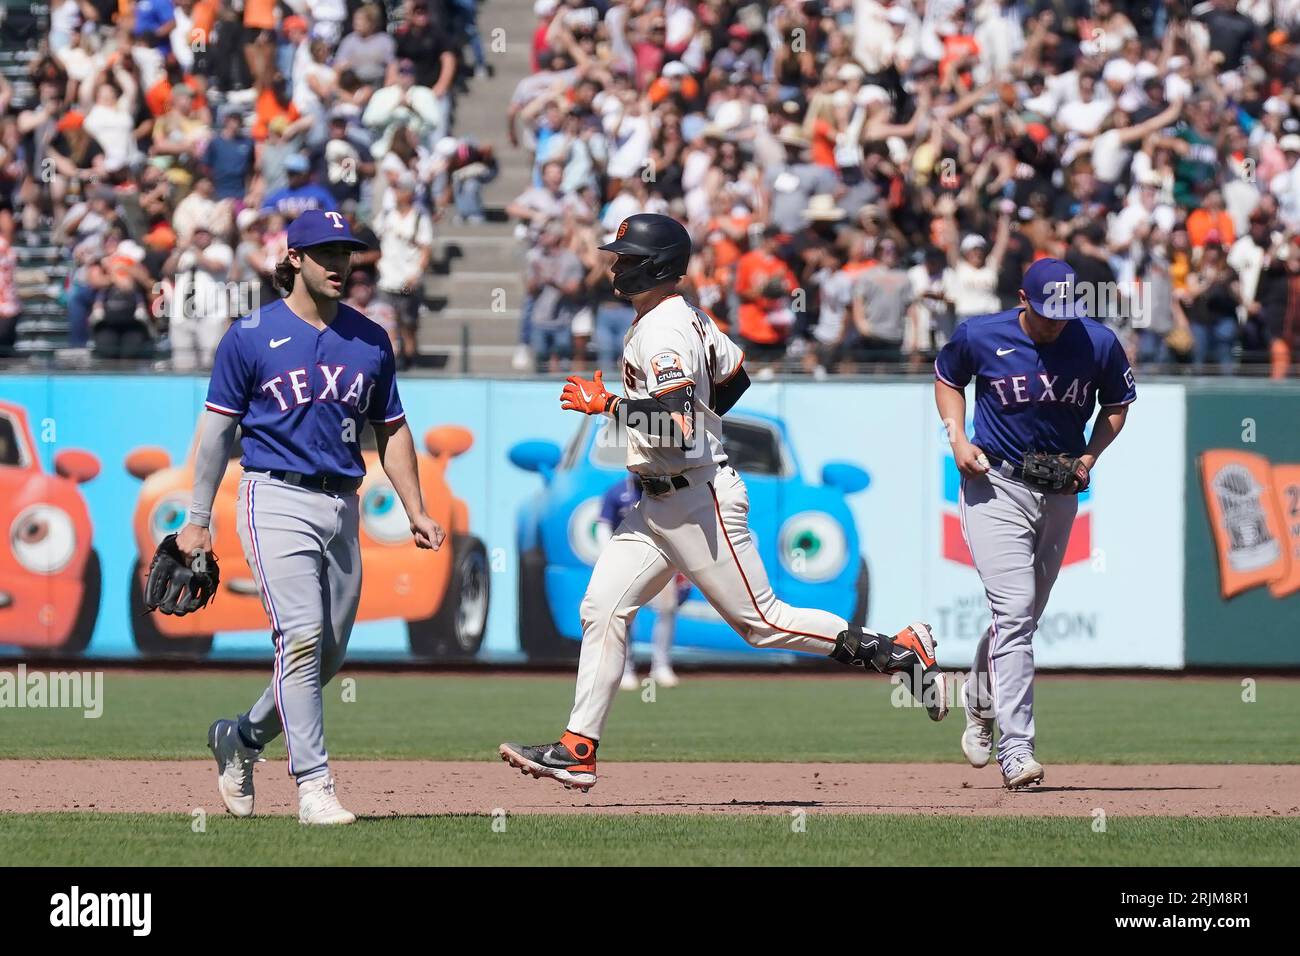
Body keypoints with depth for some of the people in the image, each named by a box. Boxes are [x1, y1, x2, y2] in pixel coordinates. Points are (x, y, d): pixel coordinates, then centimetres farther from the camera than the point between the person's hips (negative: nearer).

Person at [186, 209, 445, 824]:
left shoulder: (370, 341, 12)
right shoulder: (251, 336, -1)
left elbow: (391, 431, 17)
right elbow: (218, 427, 2)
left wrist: (415, 511, 7)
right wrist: (198, 520, -2)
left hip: (342, 508, 5)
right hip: (277, 500, -5)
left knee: (329, 656, 8)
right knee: (301, 639, -17)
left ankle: (240, 738, 31)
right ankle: (313, 785, -17)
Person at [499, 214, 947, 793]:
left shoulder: (663, 332, -20)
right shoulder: (686, 318, 11)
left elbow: (675, 424, -30)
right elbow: (734, 375, 24)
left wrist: (608, 406, -20)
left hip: (698, 501, -10)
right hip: (658, 504, 10)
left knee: (762, 622, -5)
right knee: (602, 610, 4)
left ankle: (899, 652, 3)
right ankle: (576, 752, 3)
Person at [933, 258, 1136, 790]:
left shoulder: (1099, 344, -6)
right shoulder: (979, 337, -10)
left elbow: (1118, 403, 11)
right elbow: (947, 378, 11)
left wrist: (1089, 457, -5)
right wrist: (958, 438, -4)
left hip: (1060, 493, 3)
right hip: (994, 485, -3)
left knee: (1024, 616, 15)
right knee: (1015, 610, -16)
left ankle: (980, 701, 44)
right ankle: (1016, 751, -19)